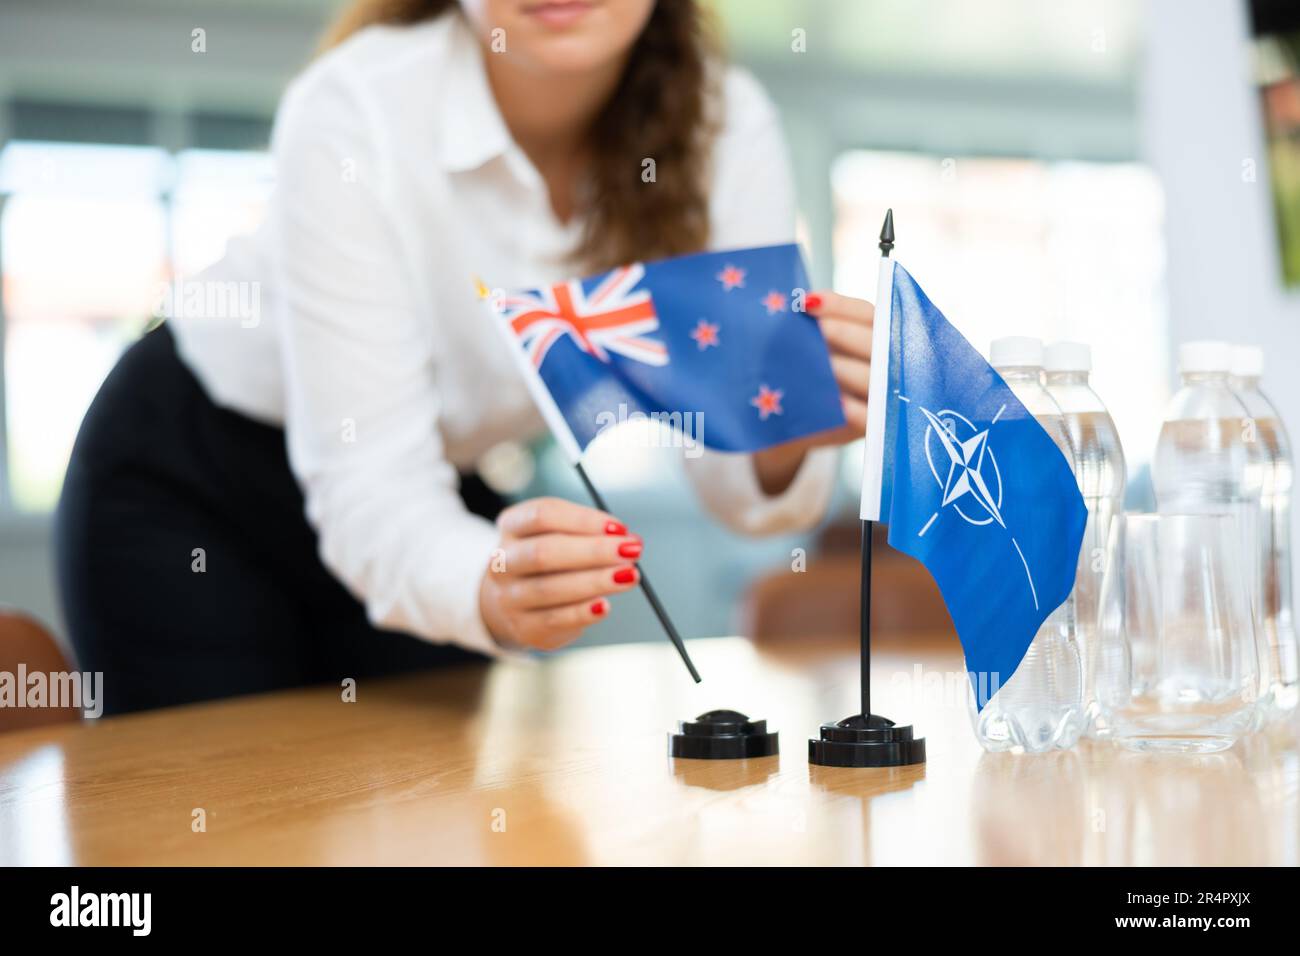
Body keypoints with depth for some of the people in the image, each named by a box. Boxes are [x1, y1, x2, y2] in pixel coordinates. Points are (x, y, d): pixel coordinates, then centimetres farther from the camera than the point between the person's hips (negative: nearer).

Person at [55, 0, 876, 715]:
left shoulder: (728, 123, -18)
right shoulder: (355, 112, -30)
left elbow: (743, 481, -18)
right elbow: (368, 484, -33)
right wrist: (493, 591, -54)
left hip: (445, 488, 4)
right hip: (188, 485, -3)